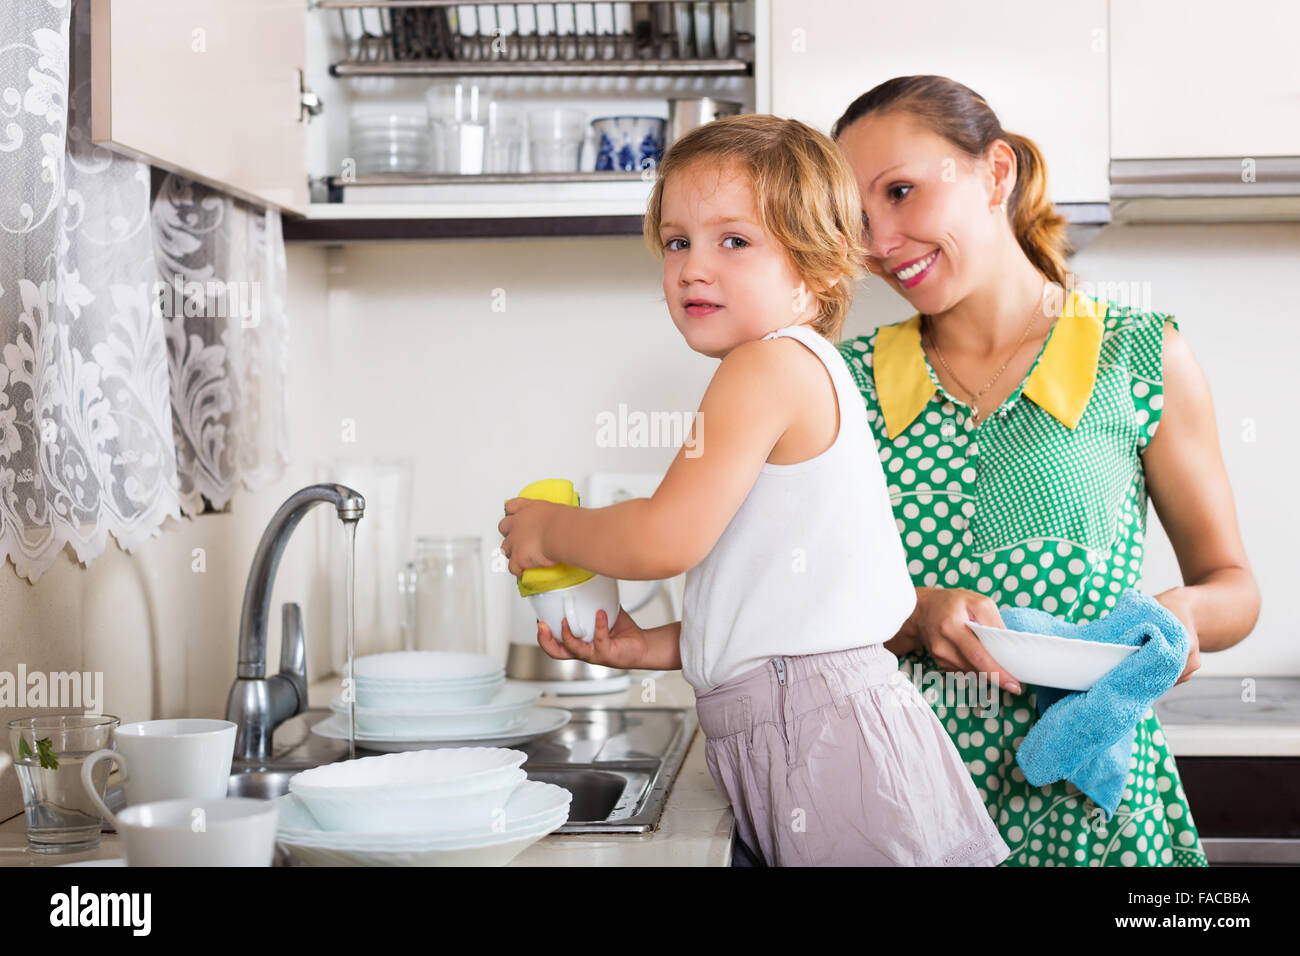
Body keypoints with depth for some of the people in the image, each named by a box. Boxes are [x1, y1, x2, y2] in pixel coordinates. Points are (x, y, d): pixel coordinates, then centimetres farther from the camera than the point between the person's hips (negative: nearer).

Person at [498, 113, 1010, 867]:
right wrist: (658, 646, 15)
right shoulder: (808, 376, 21)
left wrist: (548, 530, -1)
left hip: (826, 738, -10)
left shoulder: (771, 365, -11)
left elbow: (669, 537, -18)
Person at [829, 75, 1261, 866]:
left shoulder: (1140, 359, -1)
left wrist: (1183, 614, -17)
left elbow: (1233, 582, 5)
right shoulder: (853, 377, 4)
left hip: (1084, 796, -1)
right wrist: (914, 618, -17)